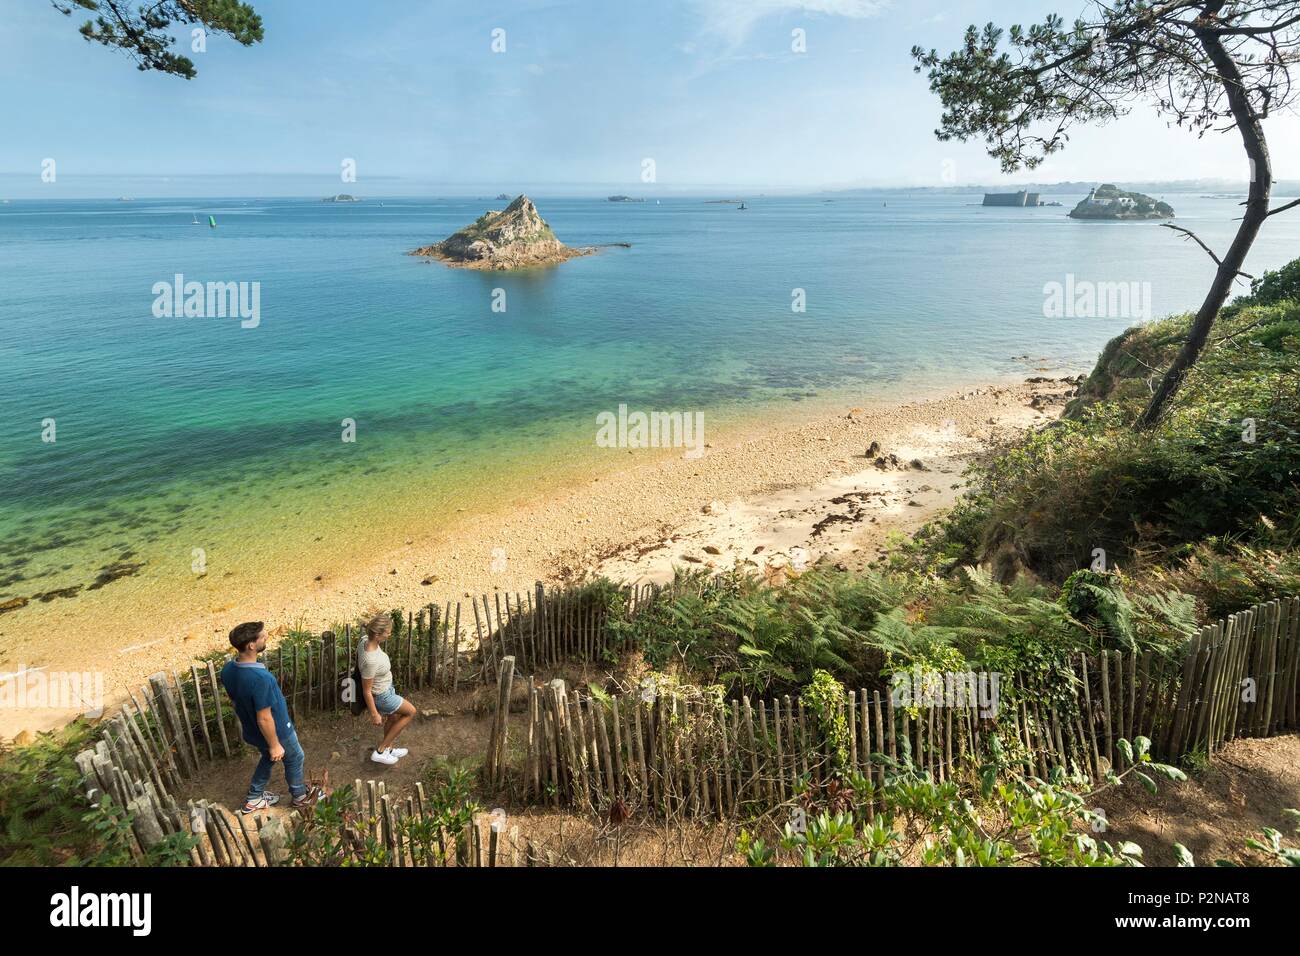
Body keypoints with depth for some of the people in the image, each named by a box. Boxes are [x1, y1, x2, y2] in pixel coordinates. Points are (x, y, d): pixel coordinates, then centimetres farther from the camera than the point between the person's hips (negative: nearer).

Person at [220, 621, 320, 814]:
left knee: (268, 758, 33)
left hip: (251, 732, 7)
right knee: (294, 759, 22)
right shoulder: (261, 678, -41)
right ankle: (300, 797, 45)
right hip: (276, 731, -6)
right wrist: (275, 745, -17)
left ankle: (253, 799, 48)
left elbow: (233, 700, 3)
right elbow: (264, 719, -31)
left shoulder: (228, 669, -16)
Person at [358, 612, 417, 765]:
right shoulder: (371, 661, -41)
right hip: (381, 696, -7)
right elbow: (366, 691, -28)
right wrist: (374, 714, -14)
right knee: (411, 711, 15)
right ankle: (380, 751, 24)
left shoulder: (365, 640, -19)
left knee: (393, 718, 29)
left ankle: (388, 749, 55)